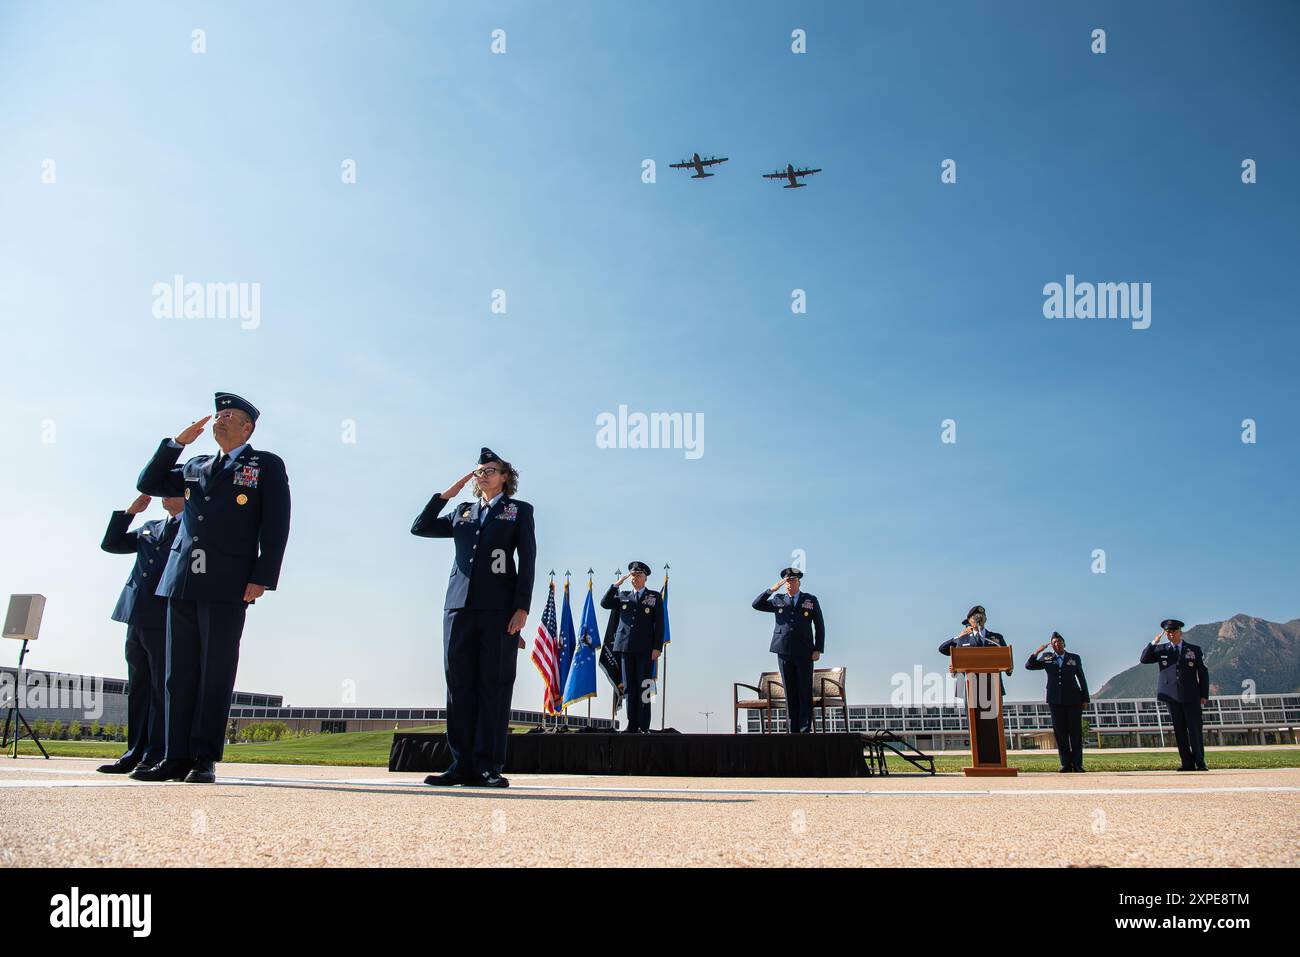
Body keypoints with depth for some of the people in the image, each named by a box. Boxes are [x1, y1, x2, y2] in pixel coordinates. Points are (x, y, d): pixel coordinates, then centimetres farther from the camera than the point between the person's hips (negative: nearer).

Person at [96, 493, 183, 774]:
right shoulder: (149, 528, 22)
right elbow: (110, 544, 21)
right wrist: (131, 511, 11)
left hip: (167, 621, -7)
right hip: (138, 619, 7)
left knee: (162, 689, -5)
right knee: (138, 689, 9)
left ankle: (156, 757, -3)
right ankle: (135, 754, 14)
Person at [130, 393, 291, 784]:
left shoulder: (267, 466, 6)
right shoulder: (195, 468, 23)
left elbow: (276, 527, -1)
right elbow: (149, 484, 21)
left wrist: (262, 578, -11)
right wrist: (177, 441, 13)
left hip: (227, 586, -5)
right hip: (182, 581, 5)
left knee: (216, 674, -2)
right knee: (180, 673, 5)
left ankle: (205, 759, 3)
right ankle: (177, 758, 9)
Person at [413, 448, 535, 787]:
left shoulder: (519, 511, 12)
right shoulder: (462, 512, 24)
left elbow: (527, 561, 3)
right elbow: (420, 528, 19)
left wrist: (522, 607, -8)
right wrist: (445, 495, 12)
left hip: (500, 609, -3)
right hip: (460, 606, 4)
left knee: (494, 685, -5)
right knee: (459, 685, 0)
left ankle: (488, 767, -5)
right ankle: (462, 764, 3)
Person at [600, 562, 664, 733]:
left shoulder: (655, 597, 8)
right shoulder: (623, 596, 18)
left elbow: (659, 624, 2)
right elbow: (604, 603, 4)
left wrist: (657, 648, -7)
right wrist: (617, 584, 0)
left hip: (645, 648, -3)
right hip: (626, 647, 3)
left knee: (644, 687, -4)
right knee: (629, 688, 3)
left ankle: (644, 727, -3)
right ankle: (632, 726, 6)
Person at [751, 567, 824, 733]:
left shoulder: (811, 600, 9)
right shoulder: (778, 601, 13)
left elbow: (819, 626, 9)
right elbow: (756, 605, 2)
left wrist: (818, 649, -1)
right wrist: (772, 589, -6)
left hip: (804, 653, -1)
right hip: (784, 652, 1)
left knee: (805, 693, -3)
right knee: (790, 694, 3)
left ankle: (805, 730, 0)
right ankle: (793, 731, 5)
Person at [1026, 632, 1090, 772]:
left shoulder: (1075, 658, 11)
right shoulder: (1046, 658, 11)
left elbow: (1081, 679, 12)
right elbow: (1029, 666, 6)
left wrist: (1085, 699, 7)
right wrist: (1037, 652, -8)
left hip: (1073, 700, 0)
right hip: (1055, 701, 0)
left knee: (1076, 732, -2)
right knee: (1060, 733, -1)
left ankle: (1077, 764, 2)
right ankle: (1066, 764, 1)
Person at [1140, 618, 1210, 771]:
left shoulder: (1194, 650, 8)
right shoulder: (1161, 649, 10)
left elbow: (1203, 673, 7)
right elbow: (1144, 659, 1)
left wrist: (1204, 695, 0)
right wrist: (1154, 642, -6)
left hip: (1191, 696, -1)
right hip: (1172, 696, 1)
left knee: (1195, 729, -1)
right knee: (1179, 730, 2)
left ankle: (1200, 762, 7)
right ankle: (1187, 763, 5)